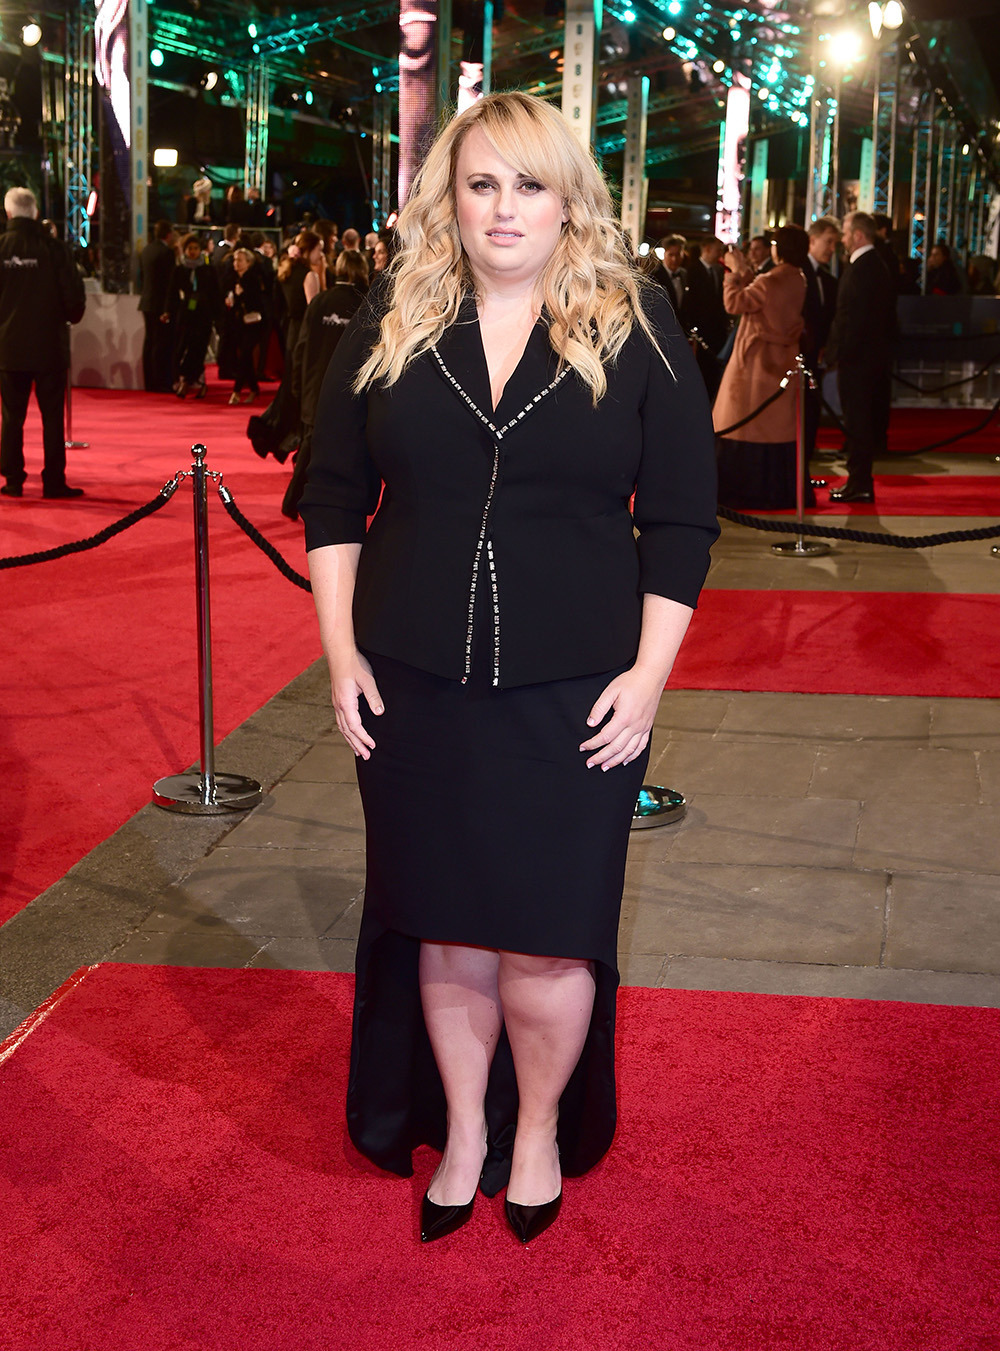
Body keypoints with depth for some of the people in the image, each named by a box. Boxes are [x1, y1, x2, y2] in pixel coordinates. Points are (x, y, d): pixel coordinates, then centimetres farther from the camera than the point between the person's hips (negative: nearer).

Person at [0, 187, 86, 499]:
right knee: (53, 416, 4)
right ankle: (54, 481, 3)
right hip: (49, 345, -1)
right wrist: (71, 317, 13)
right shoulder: (53, 248, -8)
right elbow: (74, 293, -7)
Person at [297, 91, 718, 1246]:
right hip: (414, 690, 2)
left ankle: (539, 1131, 29)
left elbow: (682, 520, -1)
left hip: (575, 696, -2)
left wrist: (648, 676, -7)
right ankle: (461, 1132, 33)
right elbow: (332, 496, 8)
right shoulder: (388, 329, 4)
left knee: (545, 938, 3)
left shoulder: (637, 333, -1)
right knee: (443, 932, 11)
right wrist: (341, 651, 0)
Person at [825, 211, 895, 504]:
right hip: (875, 355, 10)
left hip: (856, 357, -10)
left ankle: (859, 485, -2)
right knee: (867, 419, 13)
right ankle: (861, 482, 20)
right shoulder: (878, 267, 13)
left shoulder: (859, 269, -17)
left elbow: (850, 318, -23)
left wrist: (836, 352, -16)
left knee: (856, 421, -5)